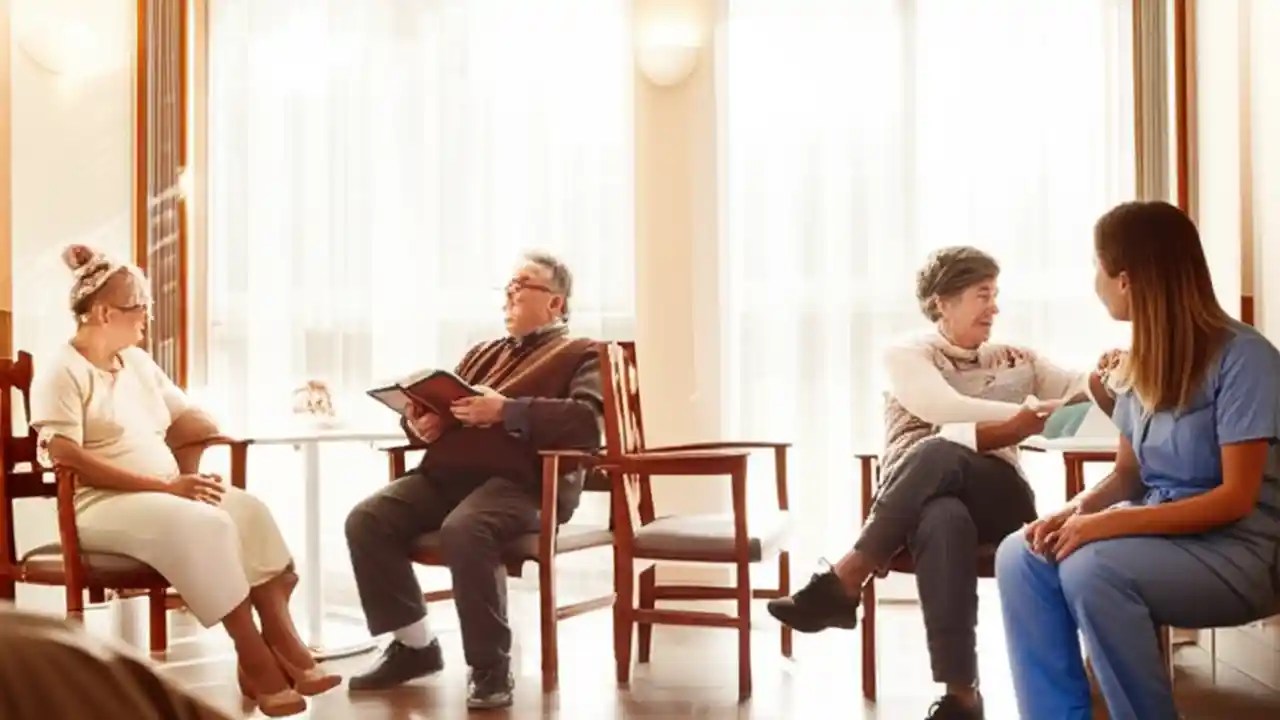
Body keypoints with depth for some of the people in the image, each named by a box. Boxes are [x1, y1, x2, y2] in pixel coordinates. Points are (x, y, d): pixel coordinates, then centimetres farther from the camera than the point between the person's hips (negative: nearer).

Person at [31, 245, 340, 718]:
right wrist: (164, 486, -23)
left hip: (165, 494, 7)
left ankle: (282, 644, -22)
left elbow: (190, 418, 21)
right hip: (99, 504, -7)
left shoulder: (138, 361, 16)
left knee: (250, 511, -19)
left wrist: (185, 477, -1)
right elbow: (66, 458, -19)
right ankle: (255, 661, -23)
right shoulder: (61, 371, -8)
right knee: (204, 526, -31)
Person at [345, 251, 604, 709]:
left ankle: (491, 667, -19)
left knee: (463, 530, -36)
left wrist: (507, 410, -18)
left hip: (521, 480, -7)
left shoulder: (579, 354, 11)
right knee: (366, 519, -15)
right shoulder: (482, 353, 32)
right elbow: (439, 403, 26)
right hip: (447, 473, 7)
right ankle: (415, 645, -1)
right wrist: (419, 423, 1)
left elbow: (587, 420, -10)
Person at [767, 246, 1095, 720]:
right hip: (915, 500, -2)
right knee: (944, 520, -42)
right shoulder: (908, 355, 10)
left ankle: (842, 583, -33)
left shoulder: (1015, 360, 23)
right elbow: (946, 410, -9)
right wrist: (1033, 413, -18)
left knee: (941, 453, -36)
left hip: (998, 501, 2)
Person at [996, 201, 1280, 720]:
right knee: (1020, 556, -14)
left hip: (1235, 551, -7)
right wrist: (1074, 510, -10)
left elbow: (1236, 499, -19)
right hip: (1157, 532, 7)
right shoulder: (1144, 361, 8)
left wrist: (1110, 523, -27)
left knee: (1091, 568, -32)